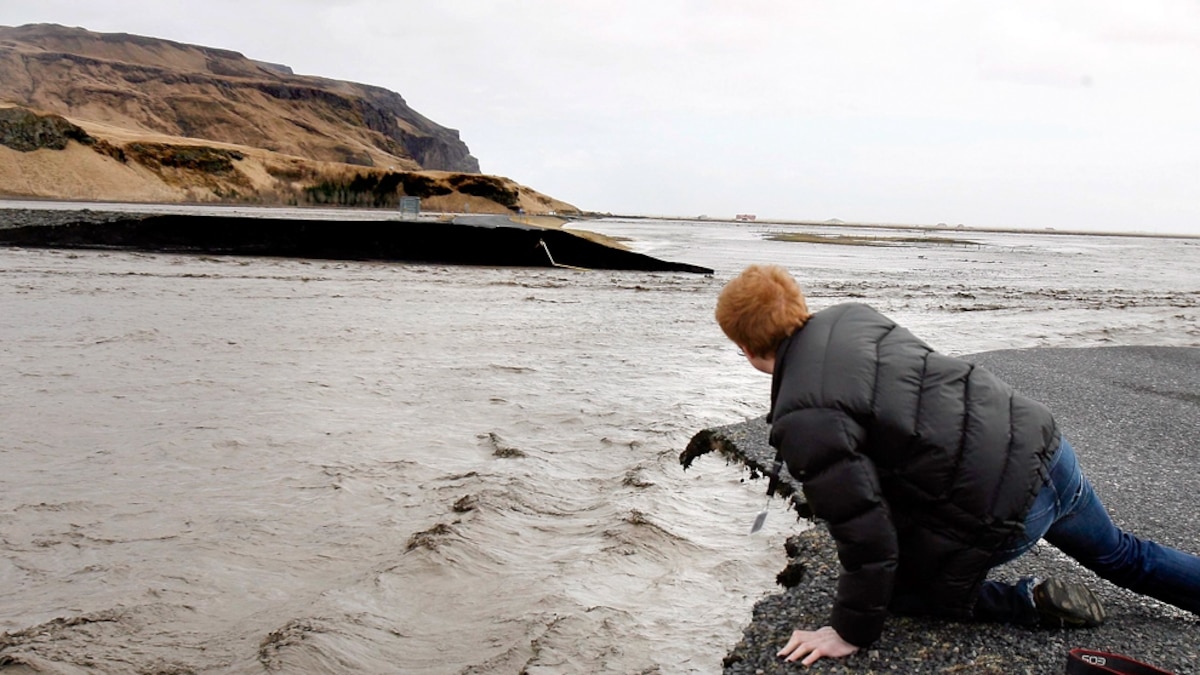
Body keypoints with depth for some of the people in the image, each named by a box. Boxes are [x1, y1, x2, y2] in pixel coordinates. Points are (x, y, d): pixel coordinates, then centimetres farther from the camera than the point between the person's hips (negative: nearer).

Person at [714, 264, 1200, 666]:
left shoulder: (804, 421, -20)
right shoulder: (846, 316, 3)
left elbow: (867, 536, -18)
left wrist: (851, 632, -4)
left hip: (1000, 512, -8)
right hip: (1043, 444, 8)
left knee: (892, 588, 13)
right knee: (1121, 557, 32)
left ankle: (1033, 603, 7)